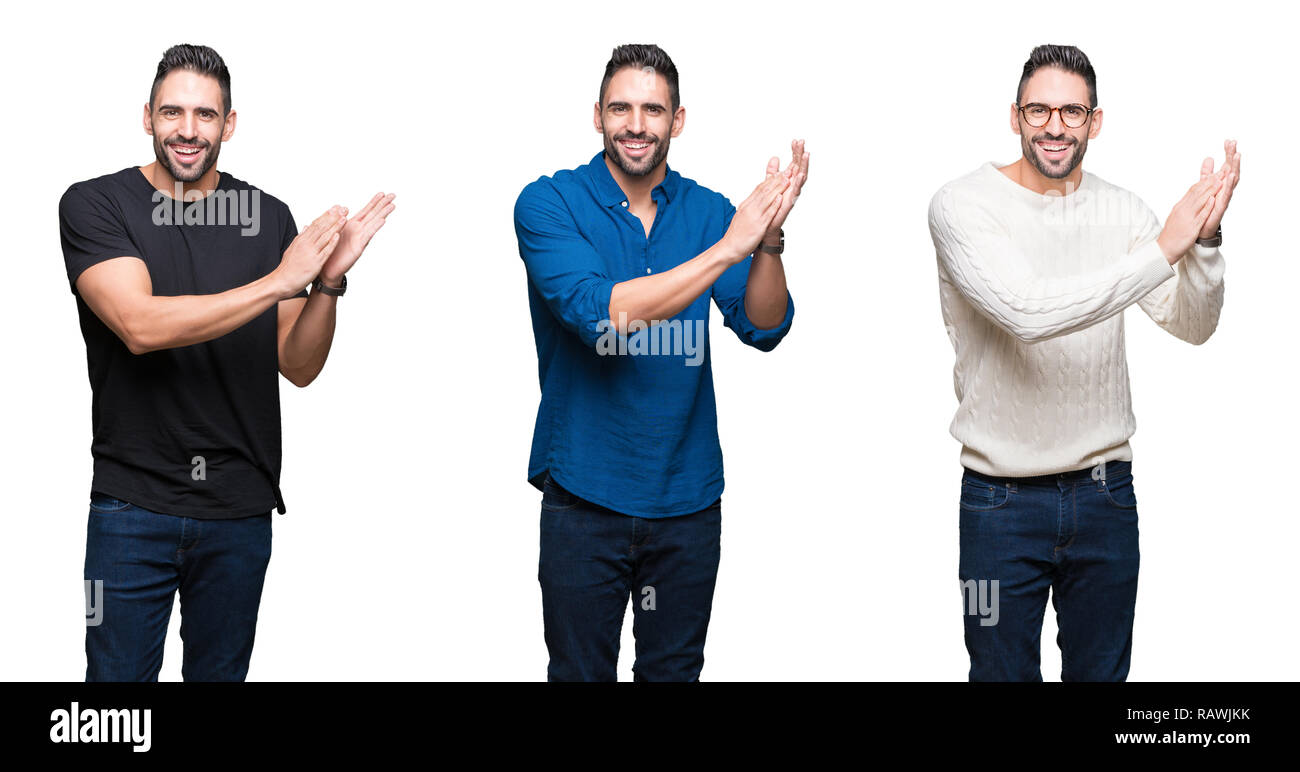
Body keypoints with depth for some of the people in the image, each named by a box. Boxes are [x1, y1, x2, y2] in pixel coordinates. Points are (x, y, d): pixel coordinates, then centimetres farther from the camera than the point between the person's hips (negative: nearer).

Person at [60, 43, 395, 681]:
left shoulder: (268, 218, 5)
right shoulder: (94, 205, -4)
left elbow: (298, 366, 5)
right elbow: (139, 326, -20)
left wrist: (329, 281, -13)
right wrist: (278, 281, -20)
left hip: (241, 508, 3)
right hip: (133, 505, -3)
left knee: (221, 673, 15)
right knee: (119, 673, 3)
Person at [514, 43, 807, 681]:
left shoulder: (708, 211, 2)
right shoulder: (549, 203, -9)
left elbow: (763, 328, -5)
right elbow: (598, 313, -24)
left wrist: (768, 240, -24)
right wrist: (727, 247, -27)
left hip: (687, 499, 3)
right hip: (584, 494, -3)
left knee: (674, 670, 16)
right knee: (580, 673, 10)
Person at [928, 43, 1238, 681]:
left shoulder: (1120, 211, 4)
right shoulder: (962, 205, -11)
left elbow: (1193, 326, -1)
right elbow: (1027, 312, -27)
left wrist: (1204, 239, -20)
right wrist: (1164, 248, -26)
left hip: (1105, 491, 4)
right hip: (1004, 501, -4)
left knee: (1102, 673, 16)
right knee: (1003, 672, 8)